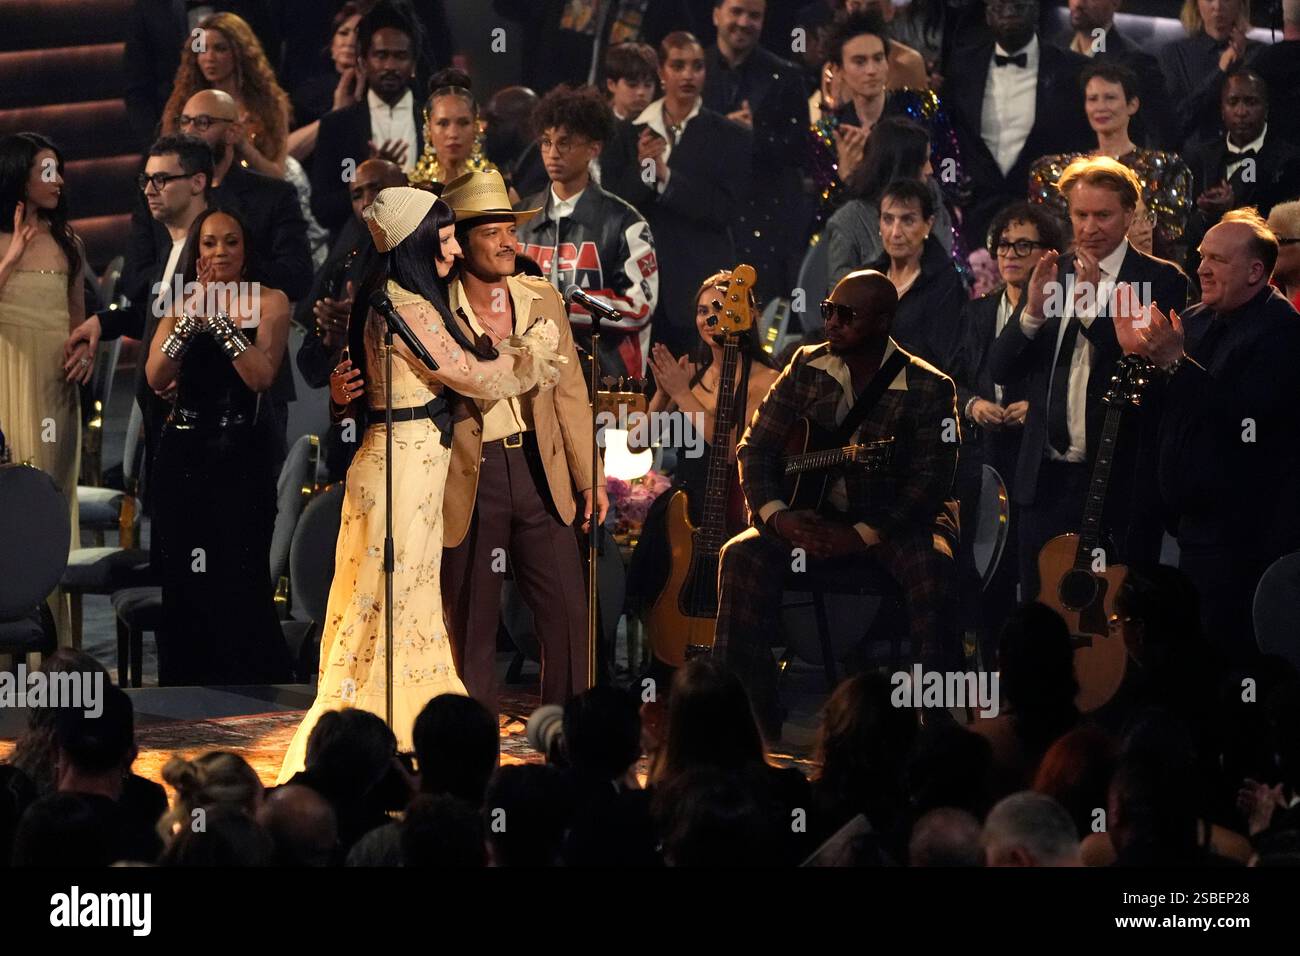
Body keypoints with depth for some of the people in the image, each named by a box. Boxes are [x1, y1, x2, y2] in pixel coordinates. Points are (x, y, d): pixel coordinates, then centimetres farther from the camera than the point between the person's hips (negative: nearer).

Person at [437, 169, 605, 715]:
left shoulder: (543, 301, 8)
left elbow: (569, 393, 12)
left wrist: (589, 476, 10)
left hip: (539, 473, 4)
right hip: (469, 479, -4)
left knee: (568, 614, 3)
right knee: (471, 624, 4)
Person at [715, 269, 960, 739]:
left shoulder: (930, 389, -8)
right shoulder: (806, 368, 5)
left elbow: (930, 483, -15)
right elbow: (756, 446, 6)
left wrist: (862, 536, -26)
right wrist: (777, 515, -14)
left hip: (893, 524, -3)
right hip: (810, 519, 3)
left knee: (933, 564, -36)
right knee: (743, 556, -23)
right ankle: (747, 717, -19)